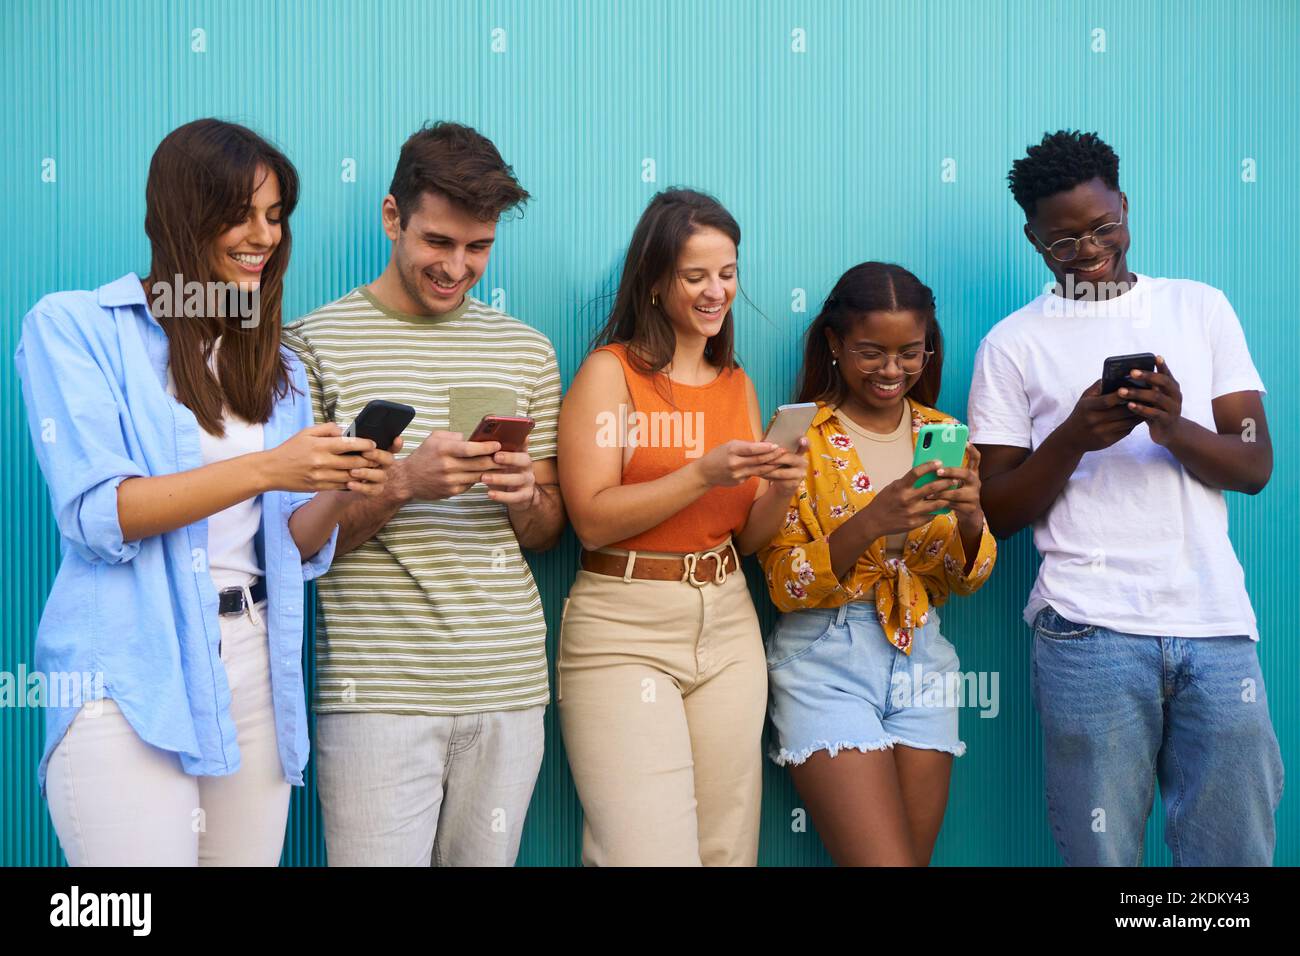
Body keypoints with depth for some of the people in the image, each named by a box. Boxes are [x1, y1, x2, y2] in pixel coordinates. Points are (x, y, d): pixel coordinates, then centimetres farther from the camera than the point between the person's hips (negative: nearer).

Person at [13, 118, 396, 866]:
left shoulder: (276, 365, 16)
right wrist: (265, 469, -18)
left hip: (253, 669, 5)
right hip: (129, 677, -5)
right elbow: (96, 515, -11)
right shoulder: (74, 326, 0)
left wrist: (341, 492, -8)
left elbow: (294, 548, 13)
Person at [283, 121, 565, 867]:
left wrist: (525, 497, -7)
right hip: (377, 687, -3)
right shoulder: (316, 344, 0)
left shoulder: (527, 350, 12)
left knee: (487, 858, 10)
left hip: (509, 681, 4)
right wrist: (403, 484, -18)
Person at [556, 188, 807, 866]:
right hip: (625, 630, -5)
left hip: (728, 629, 6)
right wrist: (704, 474, -18)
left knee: (727, 849, 8)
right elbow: (592, 520, -12)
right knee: (651, 854, -11)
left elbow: (747, 537, 14)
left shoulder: (736, 384, 14)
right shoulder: (610, 371, -3)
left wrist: (779, 488, -6)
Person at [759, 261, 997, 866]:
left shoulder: (943, 434, 9)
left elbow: (966, 578, 8)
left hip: (922, 658, 5)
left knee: (915, 854, 9)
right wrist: (871, 522, -25)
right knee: (887, 861, -13)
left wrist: (969, 517, -14)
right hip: (828, 662, -4)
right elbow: (784, 583, -9)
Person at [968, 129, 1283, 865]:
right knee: (1102, 852, 1)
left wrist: (1174, 428, -14)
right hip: (1090, 632, -2)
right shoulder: (1012, 344, 6)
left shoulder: (1202, 307, 11)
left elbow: (1256, 466, 6)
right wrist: (1072, 439, -13)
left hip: (1218, 622, 2)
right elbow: (997, 513, 4)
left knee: (1237, 849, 6)